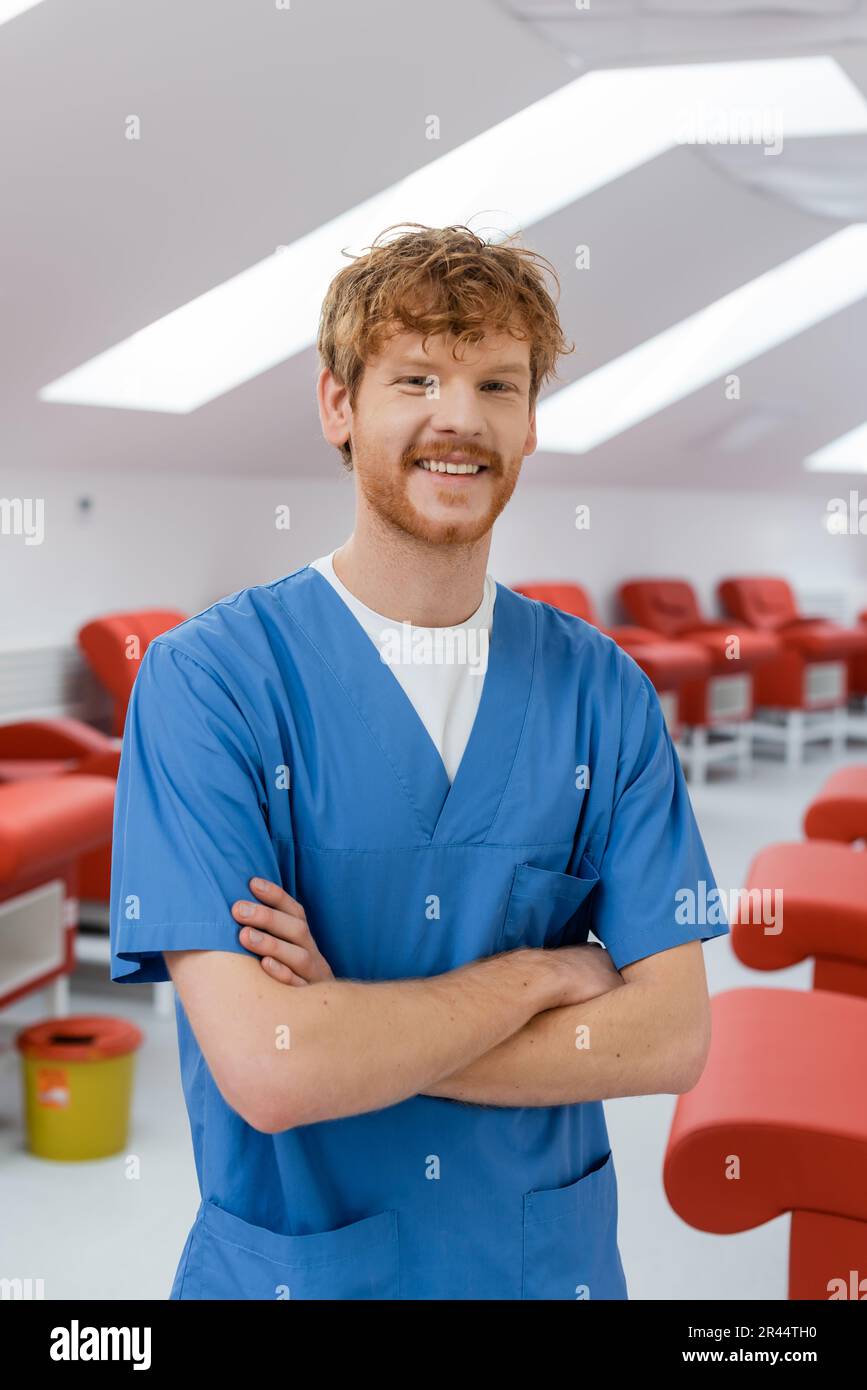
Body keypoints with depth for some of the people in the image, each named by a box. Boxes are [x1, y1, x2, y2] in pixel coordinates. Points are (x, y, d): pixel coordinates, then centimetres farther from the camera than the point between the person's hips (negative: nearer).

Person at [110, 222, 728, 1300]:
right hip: (293, 1266, -2)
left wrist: (359, 1030, -20)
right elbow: (264, 1069, -24)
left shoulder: (605, 691, -5)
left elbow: (673, 1037, -10)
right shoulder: (204, 679, -16)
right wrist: (544, 974, -13)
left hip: (555, 1260, 3)